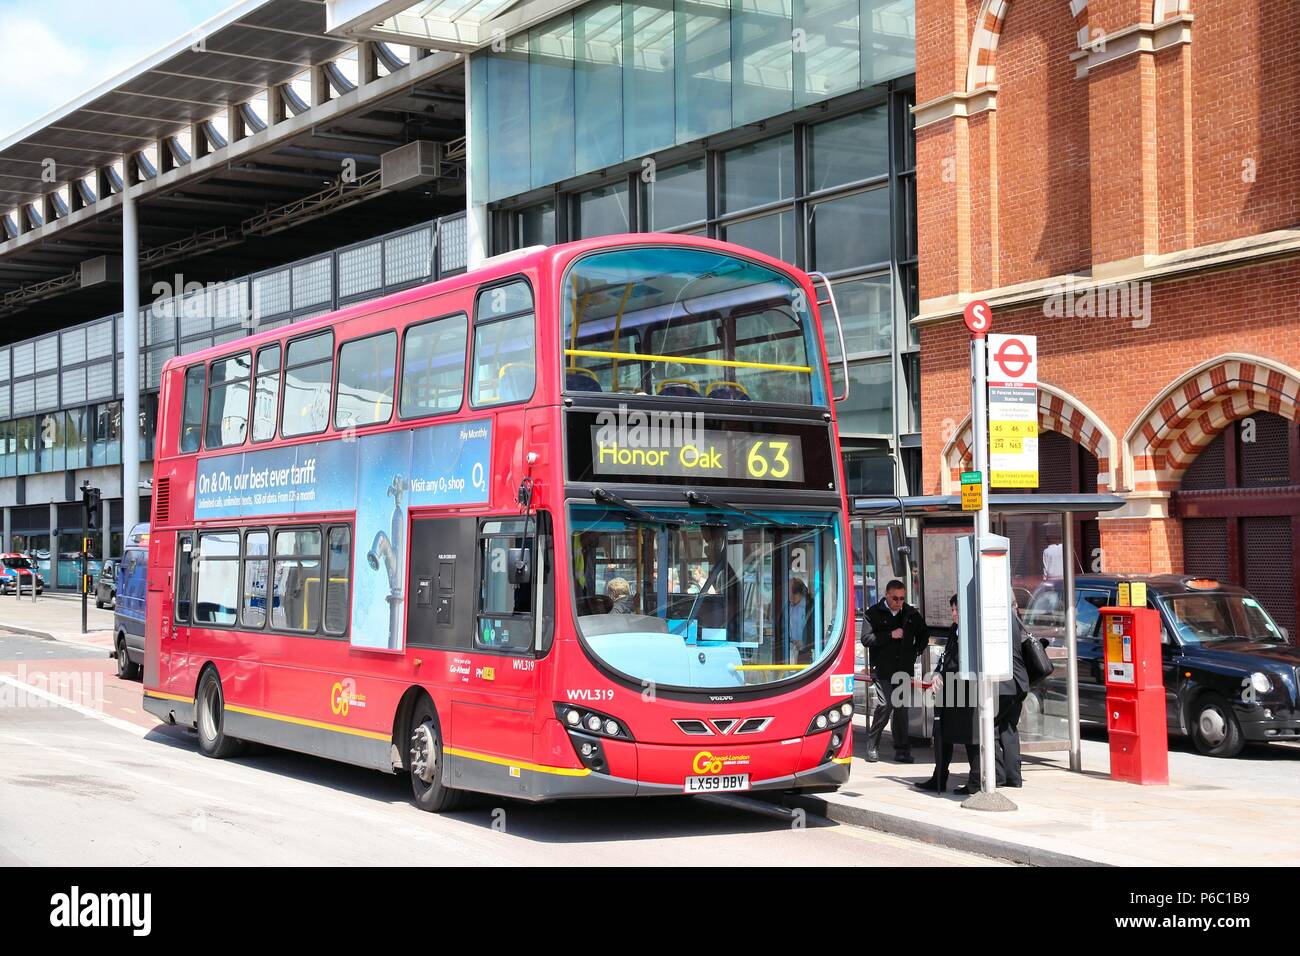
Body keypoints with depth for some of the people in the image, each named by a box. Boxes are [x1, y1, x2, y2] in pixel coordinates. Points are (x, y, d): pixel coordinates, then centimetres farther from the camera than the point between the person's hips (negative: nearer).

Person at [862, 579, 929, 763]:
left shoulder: (912, 614, 12)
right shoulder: (873, 613, 0)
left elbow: (924, 635, 26)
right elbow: (866, 639, -10)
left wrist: (914, 651, 11)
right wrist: (890, 635, -15)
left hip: (904, 670, 4)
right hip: (883, 670, -4)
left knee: (901, 708, 5)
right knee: (886, 704, -12)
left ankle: (902, 750, 10)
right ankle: (872, 746, 5)